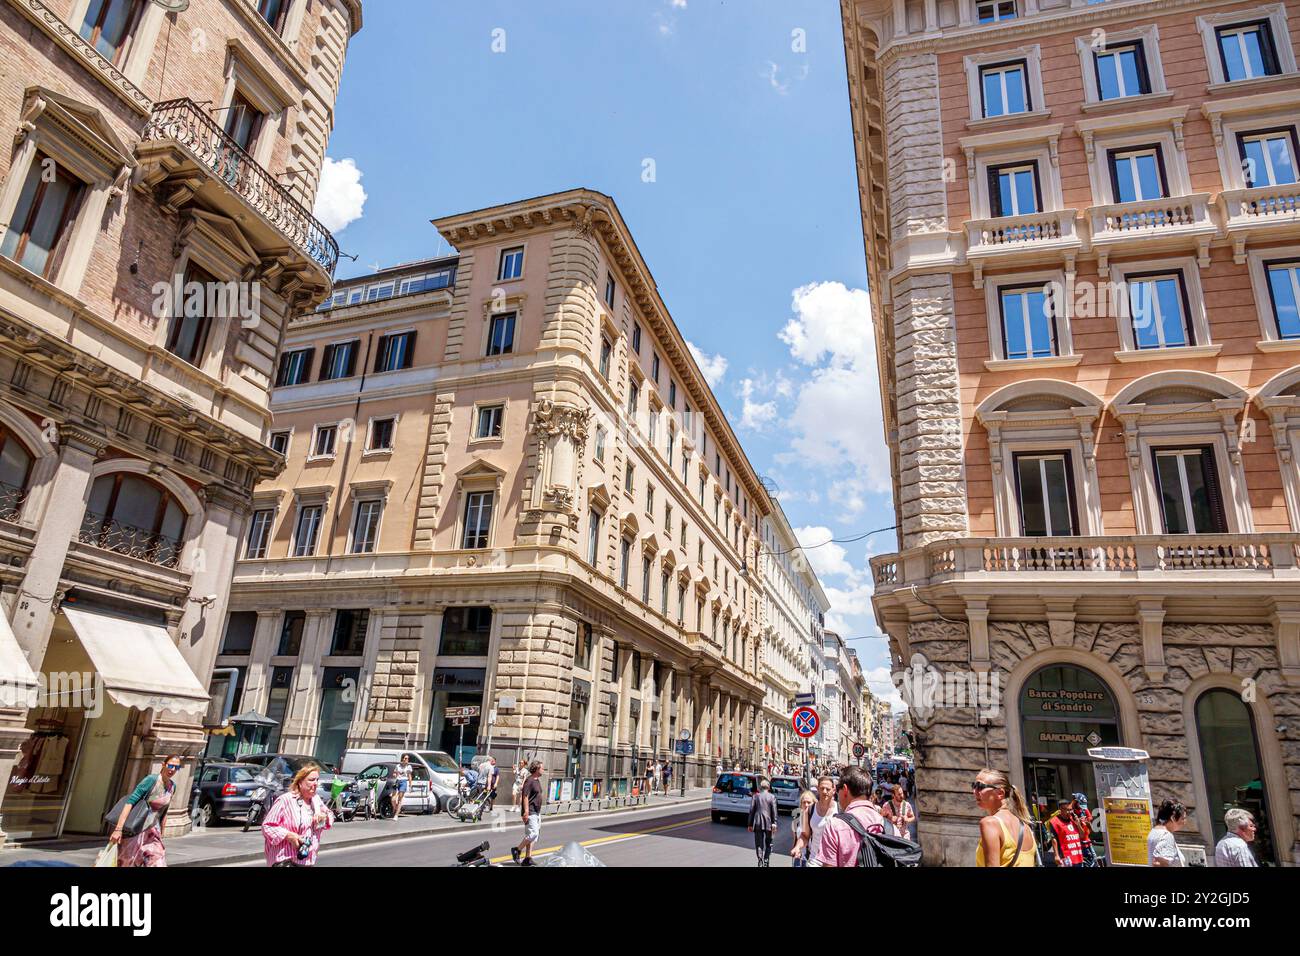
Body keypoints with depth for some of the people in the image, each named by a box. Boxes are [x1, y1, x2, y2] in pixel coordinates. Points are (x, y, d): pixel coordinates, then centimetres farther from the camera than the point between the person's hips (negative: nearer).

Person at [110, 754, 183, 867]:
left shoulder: (173, 786, 3)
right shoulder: (151, 780, -17)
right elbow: (130, 802, -22)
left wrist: (161, 834, 16)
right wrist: (118, 829, -28)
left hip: (153, 832, 6)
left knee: (157, 863, -3)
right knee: (126, 862, 6)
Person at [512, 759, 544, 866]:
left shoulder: (537, 780, 15)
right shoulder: (529, 781, -15)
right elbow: (525, 797, -20)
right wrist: (526, 812, -24)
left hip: (537, 812, 10)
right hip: (530, 813, -10)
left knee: (534, 835, 9)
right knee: (533, 833, -13)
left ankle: (528, 858, 13)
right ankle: (517, 850, 3)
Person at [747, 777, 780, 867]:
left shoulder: (756, 796, 2)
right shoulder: (772, 797, 0)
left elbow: (751, 810, 2)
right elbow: (774, 812, -6)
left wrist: (750, 824, 8)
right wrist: (774, 823, -4)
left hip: (758, 823, 0)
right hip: (768, 823, 0)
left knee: (759, 843, 6)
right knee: (768, 844, 14)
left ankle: (760, 860, -7)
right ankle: (766, 861, 7)